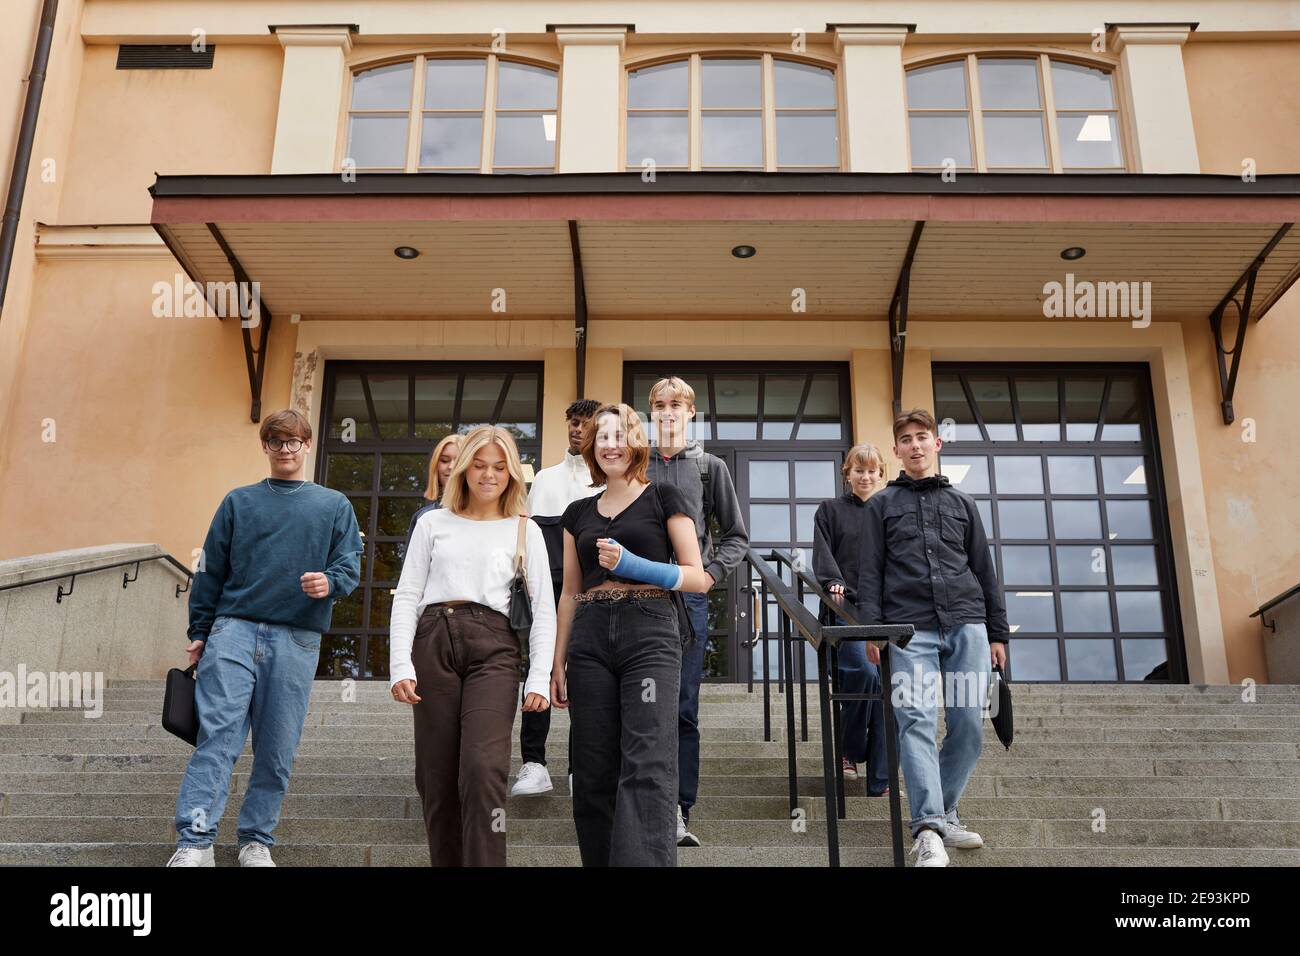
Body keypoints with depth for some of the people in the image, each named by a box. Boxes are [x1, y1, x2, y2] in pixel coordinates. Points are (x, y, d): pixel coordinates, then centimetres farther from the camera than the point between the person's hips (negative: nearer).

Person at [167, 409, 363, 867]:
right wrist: (199, 633, 7)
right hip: (235, 629, 0)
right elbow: (210, 570, 13)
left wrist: (330, 582, -17)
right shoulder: (238, 502, 14)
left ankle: (256, 840, 15)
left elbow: (350, 566, 6)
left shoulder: (335, 506, 13)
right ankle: (194, 843, -12)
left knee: (277, 749, 4)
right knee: (217, 735, -12)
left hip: (297, 640, 0)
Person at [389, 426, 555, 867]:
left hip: (493, 645, -2)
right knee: (437, 776, 3)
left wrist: (540, 677, -3)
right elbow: (407, 596, 10)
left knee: (483, 769, -18)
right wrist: (401, 666, -2)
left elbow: (543, 608, 7)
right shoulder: (433, 523, 15)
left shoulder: (524, 531, 13)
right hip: (434, 639, 2)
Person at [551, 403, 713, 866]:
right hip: (590, 637, 4)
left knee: (647, 766, -15)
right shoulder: (578, 512, 18)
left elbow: (698, 576, 1)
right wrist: (558, 661, 13)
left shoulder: (663, 497, 6)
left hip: (650, 631, -4)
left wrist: (633, 565, -14)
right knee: (593, 771, 3)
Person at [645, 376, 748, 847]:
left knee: (683, 710, 0)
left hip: (688, 597, -1)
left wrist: (712, 573, -3)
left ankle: (679, 813, 7)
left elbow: (735, 534, 10)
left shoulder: (710, 467, 9)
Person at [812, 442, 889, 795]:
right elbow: (823, 553, 0)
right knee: (866, 671, -24)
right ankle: (848, 751, -1)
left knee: (886, 685, -2)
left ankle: (879, 779, 5)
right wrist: (833, 582, -18)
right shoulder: (830, 510, 12)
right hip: (848, 608, -3)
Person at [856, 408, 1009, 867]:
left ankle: (945, 814, 14)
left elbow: (984, 571, 19)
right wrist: (871, 629, -5)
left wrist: (997, 633, 14)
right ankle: (929, 828, -19)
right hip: (911, 628, -2)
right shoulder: (881, 505, 14)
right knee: (917, 721, -15)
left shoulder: (962, 503, 20)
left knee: (969, 724, -2)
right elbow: (869, 572, 7)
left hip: (967, 625, 3)